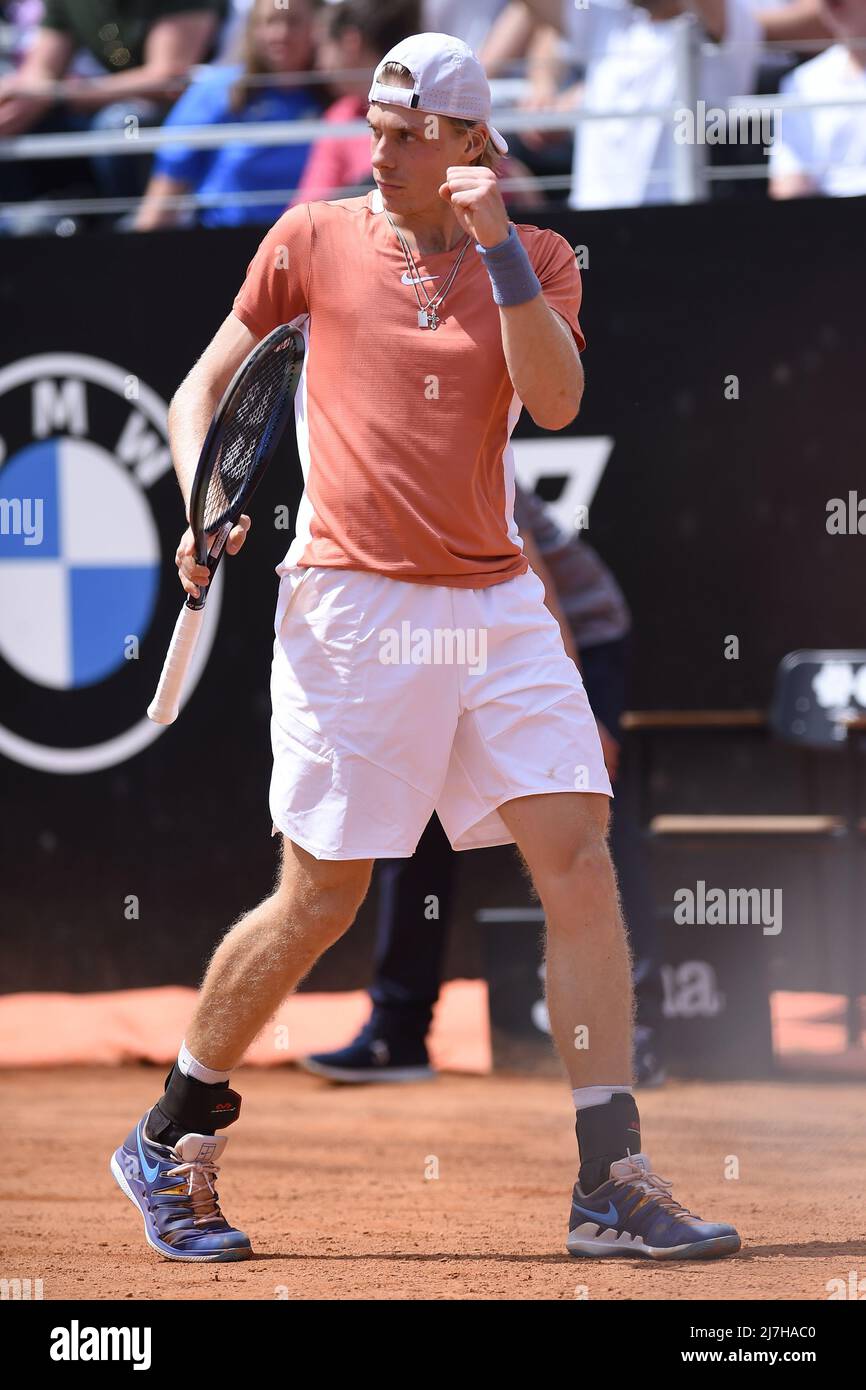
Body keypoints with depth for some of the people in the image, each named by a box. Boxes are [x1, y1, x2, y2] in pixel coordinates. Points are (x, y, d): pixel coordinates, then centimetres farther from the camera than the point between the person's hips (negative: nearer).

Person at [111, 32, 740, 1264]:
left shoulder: (536, 260, 7)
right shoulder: (315, 240, 4)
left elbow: (556, 400, -11)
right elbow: (202, 388, 10)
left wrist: (497, 242, -16)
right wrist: (203, 509, -7)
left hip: (498, 606, 3)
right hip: (351, 606, -2)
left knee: (581, 862, -8)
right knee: (322, 899, -1)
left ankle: (612, 1184, -6)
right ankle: (171, 1142, 18)